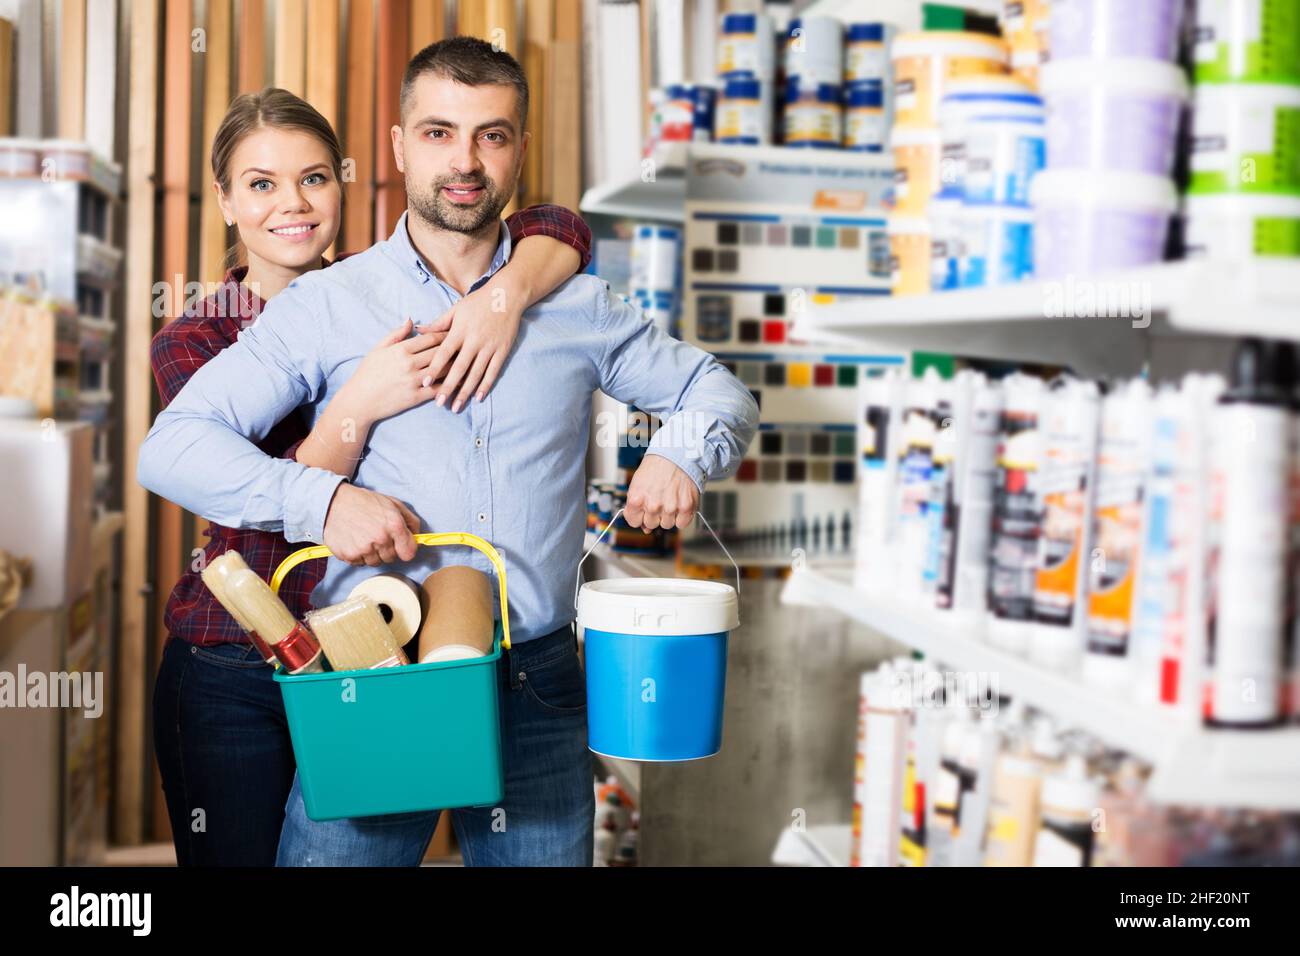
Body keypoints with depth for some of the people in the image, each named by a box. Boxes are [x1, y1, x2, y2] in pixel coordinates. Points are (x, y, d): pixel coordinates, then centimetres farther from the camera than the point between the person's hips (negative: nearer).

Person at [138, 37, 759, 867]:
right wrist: (319, 499, -19)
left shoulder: (577, 307, 8)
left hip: (537, 684, 2)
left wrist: (683, 453, -5)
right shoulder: (325, 307, 2)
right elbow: (173, 445, -3)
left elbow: (719, 391, 18)